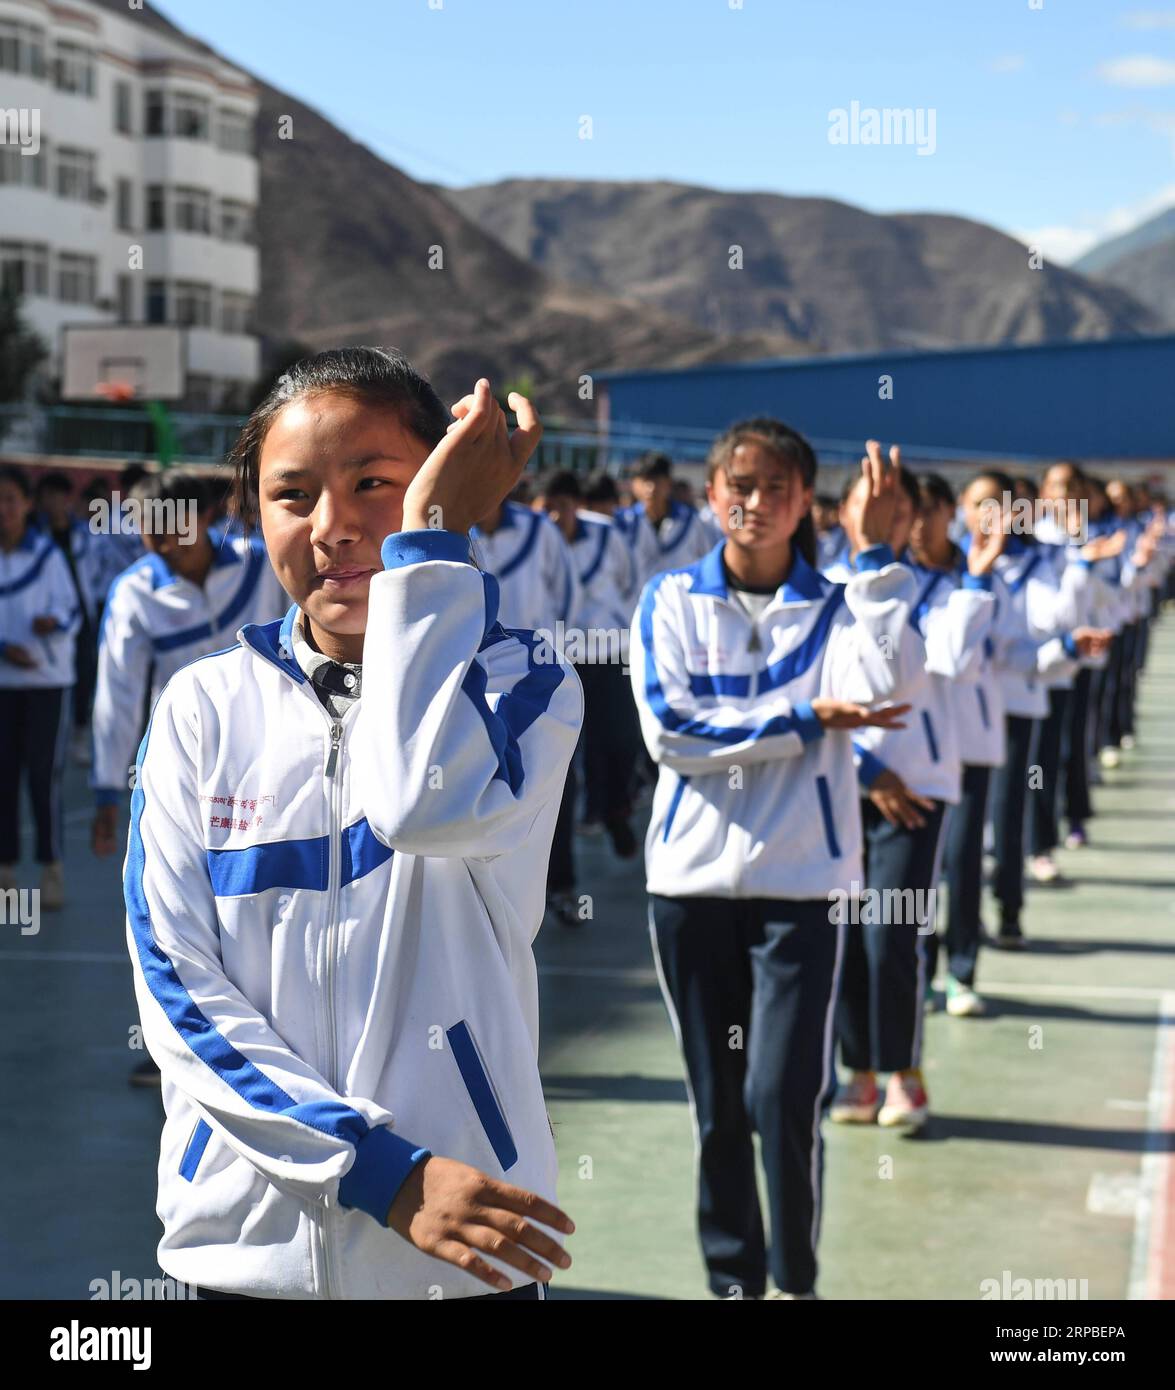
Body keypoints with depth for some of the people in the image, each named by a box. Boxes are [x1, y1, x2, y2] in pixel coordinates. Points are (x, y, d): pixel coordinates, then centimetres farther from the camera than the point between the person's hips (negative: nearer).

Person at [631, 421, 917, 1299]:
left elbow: (877, 685, -18)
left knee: (784, 1098, -8)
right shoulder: (671, 600, 3)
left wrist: (875, 551, -18)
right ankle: (733, 1277, 24)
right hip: (693, 877, 1)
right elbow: (667, 728, -11)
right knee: (717, 1103, 8)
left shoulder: (833, 605, 4)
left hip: (802, 880, -1)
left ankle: (796, 1278, 12)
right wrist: (805, 718, -13)